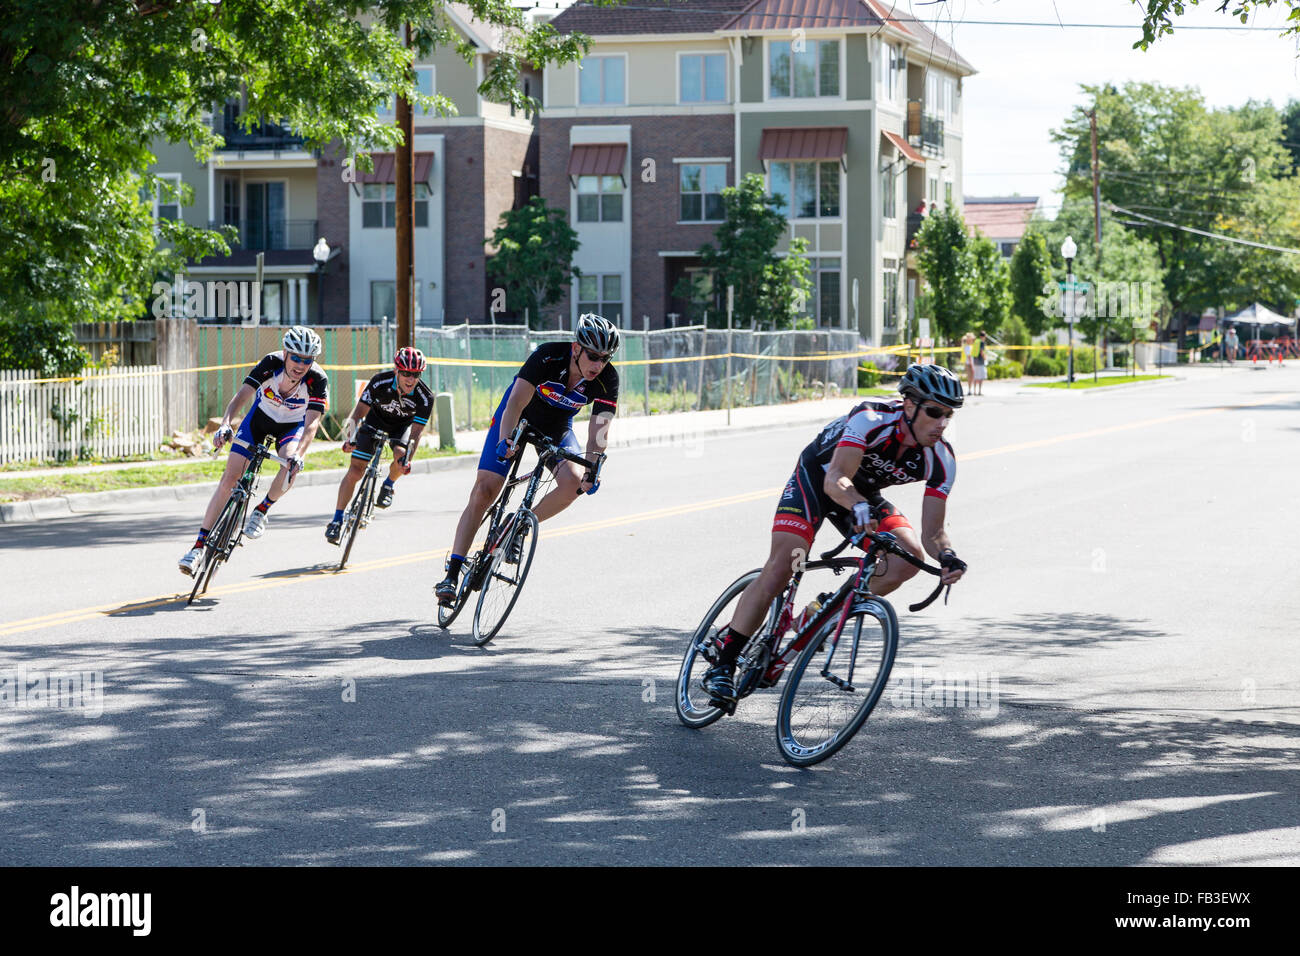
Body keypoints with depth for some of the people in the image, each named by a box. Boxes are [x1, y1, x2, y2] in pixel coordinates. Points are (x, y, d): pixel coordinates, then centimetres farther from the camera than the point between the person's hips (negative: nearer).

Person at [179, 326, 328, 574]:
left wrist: (298, 454, -53)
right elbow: (241, 396, -35)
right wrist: (225, 424, -53)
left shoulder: (318, 379, -30)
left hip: (293, 424, 0)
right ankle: (200, 544, -4)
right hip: (261, 415, 1)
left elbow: (312, 423, -37)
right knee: (230, 477, -10)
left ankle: (262, 511, -3)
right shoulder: (271, 364, -29)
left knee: (290, 467, -32)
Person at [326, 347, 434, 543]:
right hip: (375, 420, 0)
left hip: (402, 425, 0)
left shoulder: (425, 398, -30)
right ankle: (337, 520, 0)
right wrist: (350, 438, -42)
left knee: (401, 454, -32)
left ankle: (388, 485, 2)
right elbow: (358, 412, -26)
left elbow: (416, 432, -29)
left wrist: (408, 460, -44)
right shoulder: (380, 383, -31)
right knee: (354, 471, -10)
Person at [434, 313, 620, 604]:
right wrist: (505, 441, -58)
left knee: (573, 482, -25)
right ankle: (452, 574, -8)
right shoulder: (548, 357, -34)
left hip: (557, 429, 3)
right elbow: (515, 404, -41)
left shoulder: (607, 380, -26)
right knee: (483, 492, -12)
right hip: (518, 419, -3)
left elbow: (599, 431, -31)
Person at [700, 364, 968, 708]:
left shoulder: (940, 459, -21)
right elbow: (836, 480, -45)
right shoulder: (872, 419, -34)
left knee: (909, 555, -21)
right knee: (781, 567, -20)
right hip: (817, 477, -5)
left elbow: (932, 531, -20)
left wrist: (946, 556, -42)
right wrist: (858, 506, -66)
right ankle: (723, 664, -11)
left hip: (863, 496, 5)